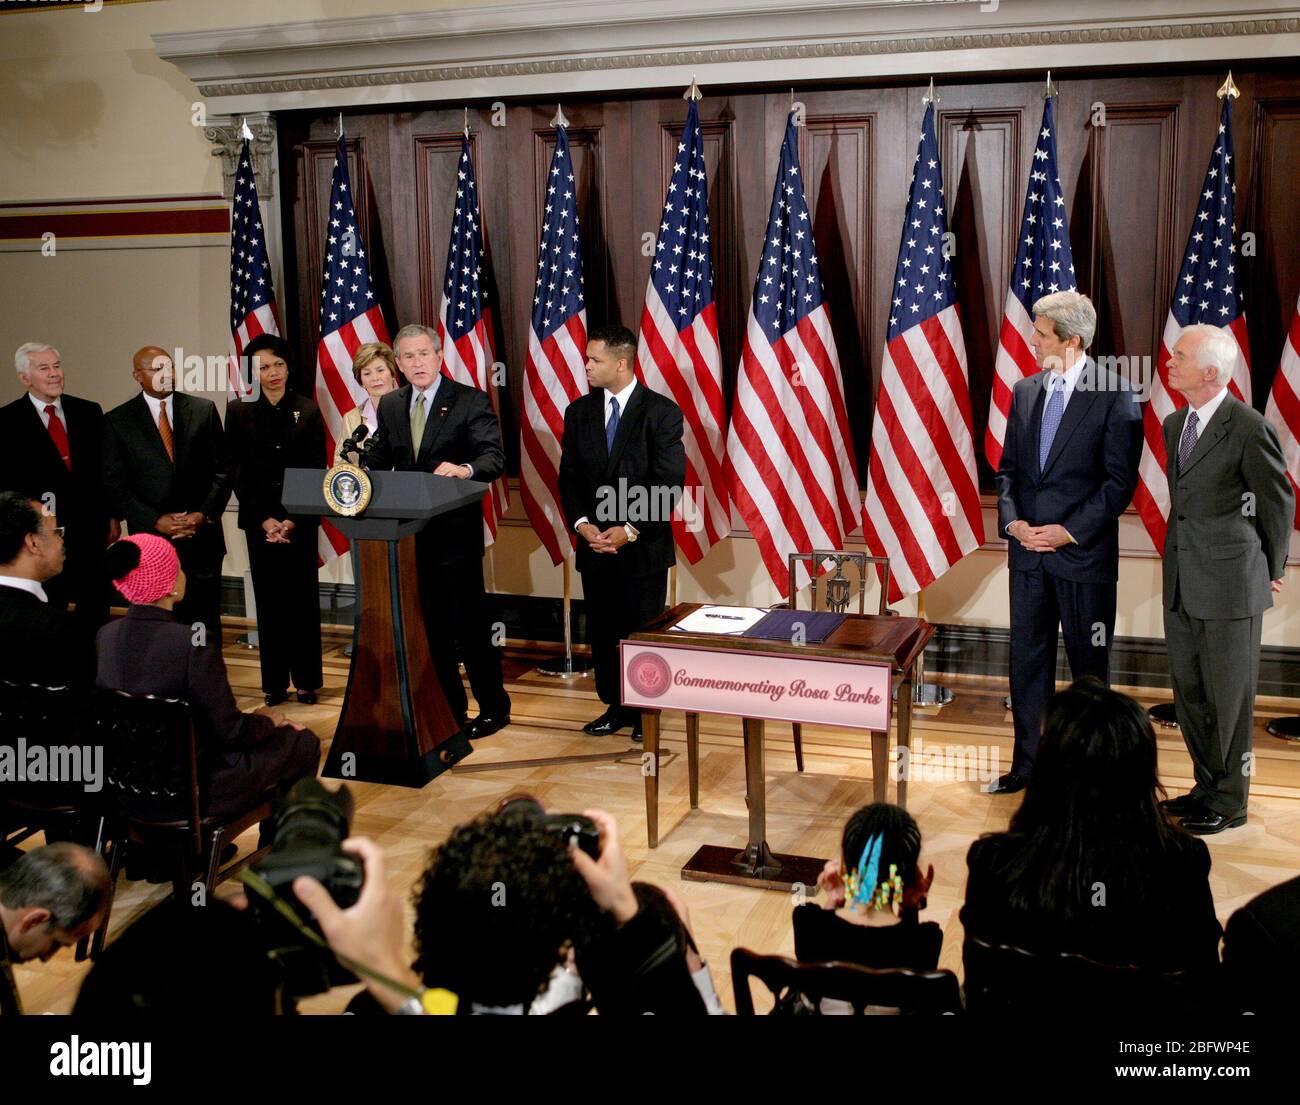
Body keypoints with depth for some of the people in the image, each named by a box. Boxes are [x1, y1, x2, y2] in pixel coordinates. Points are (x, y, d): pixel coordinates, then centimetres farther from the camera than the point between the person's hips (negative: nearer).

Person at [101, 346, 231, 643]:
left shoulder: (204, 410, 6)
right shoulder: (117, 421, 3)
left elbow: (221, 470, 6)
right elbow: (116, 485, 1)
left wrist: (204, 514, -8)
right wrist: (156, 521, -10)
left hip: (202, 537, 1)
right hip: (151, 538, -1)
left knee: (206, 625, 4)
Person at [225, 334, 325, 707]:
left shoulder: (308, 411, 4)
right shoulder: (239, 413, 5)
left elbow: (317, 471, 1)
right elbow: (238, 473, 2)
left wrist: (293, 521, -8)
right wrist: (264, 520, -7)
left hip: (300, 520, 0)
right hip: (259, 521, 0)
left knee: (303, 599, 2)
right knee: (269, 601, 4)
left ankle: (306, 681, 9)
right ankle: (274, 683, 11)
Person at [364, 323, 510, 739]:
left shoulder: (471, 401, -7)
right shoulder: (390, 406, 10)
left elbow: (494, 457, -16)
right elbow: (379, 462, 12)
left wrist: (465, 469, -37)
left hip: (454, 532, -5)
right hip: (409, 533, 6)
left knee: (471, 625, 0)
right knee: (430, 626, 13)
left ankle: (493, 707, 13)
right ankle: (449, 707, 26)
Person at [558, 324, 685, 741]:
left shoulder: (662, 412, -7)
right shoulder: (578, 412, 7)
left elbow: (669, 483, -11)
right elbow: (568, 477, 8)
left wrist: (630, 530, -16)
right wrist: (582, 523, -9)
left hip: (644, 546, -4)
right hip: (594, 543, 4)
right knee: (601, 631, 9)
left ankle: (646, 712, 19)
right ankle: (615, 707, 23)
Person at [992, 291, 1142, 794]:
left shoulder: (1116, 396, -9)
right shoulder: (1025, 392, 9)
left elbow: (1120, 480, -11)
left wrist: (1070, 531, -16)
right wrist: (1012, 521, -4)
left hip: (1084, 553, -5)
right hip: (1028, 550, 5)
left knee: (1089, 665, 7)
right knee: (1027, 659, 11)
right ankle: (1026, 765, 22)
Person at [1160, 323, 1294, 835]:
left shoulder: (1249, 428, -15)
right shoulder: (1175, 424, 8)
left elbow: (1278, 503, -5)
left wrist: (1270, 571, 4)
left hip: (1230, 584, -8)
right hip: (1182, 584, 8)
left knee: (1229, 696, 5)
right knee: (1188, 691, 16)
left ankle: (1230, 801, 19)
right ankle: (1207, 786, 32)